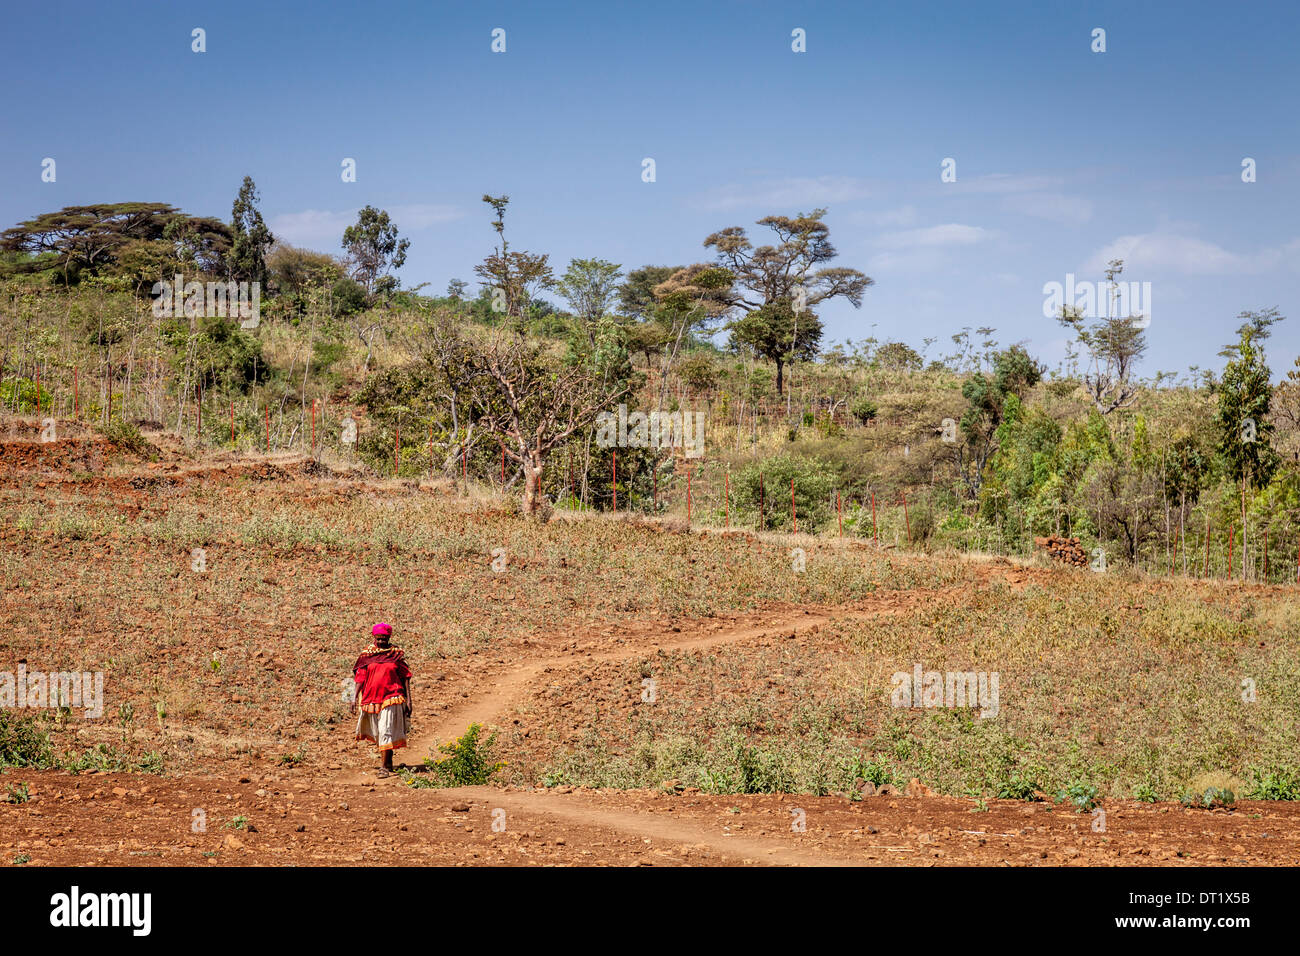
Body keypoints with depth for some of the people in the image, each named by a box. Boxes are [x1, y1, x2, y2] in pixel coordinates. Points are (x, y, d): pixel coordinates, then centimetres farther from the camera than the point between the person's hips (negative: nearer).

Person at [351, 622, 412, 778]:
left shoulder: (396, 654, 1)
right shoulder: (367, 654, 5)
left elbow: (405, 677, 4)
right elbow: (360, 677, 5)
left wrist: (408, 699, -1)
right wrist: (355, 697, -3)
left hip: (391, 698, -3)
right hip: (371, 698, 3)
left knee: (386, 731, -14)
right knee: (378, 733, 13)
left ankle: (385, 767, -14)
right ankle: (388, 763, 29)